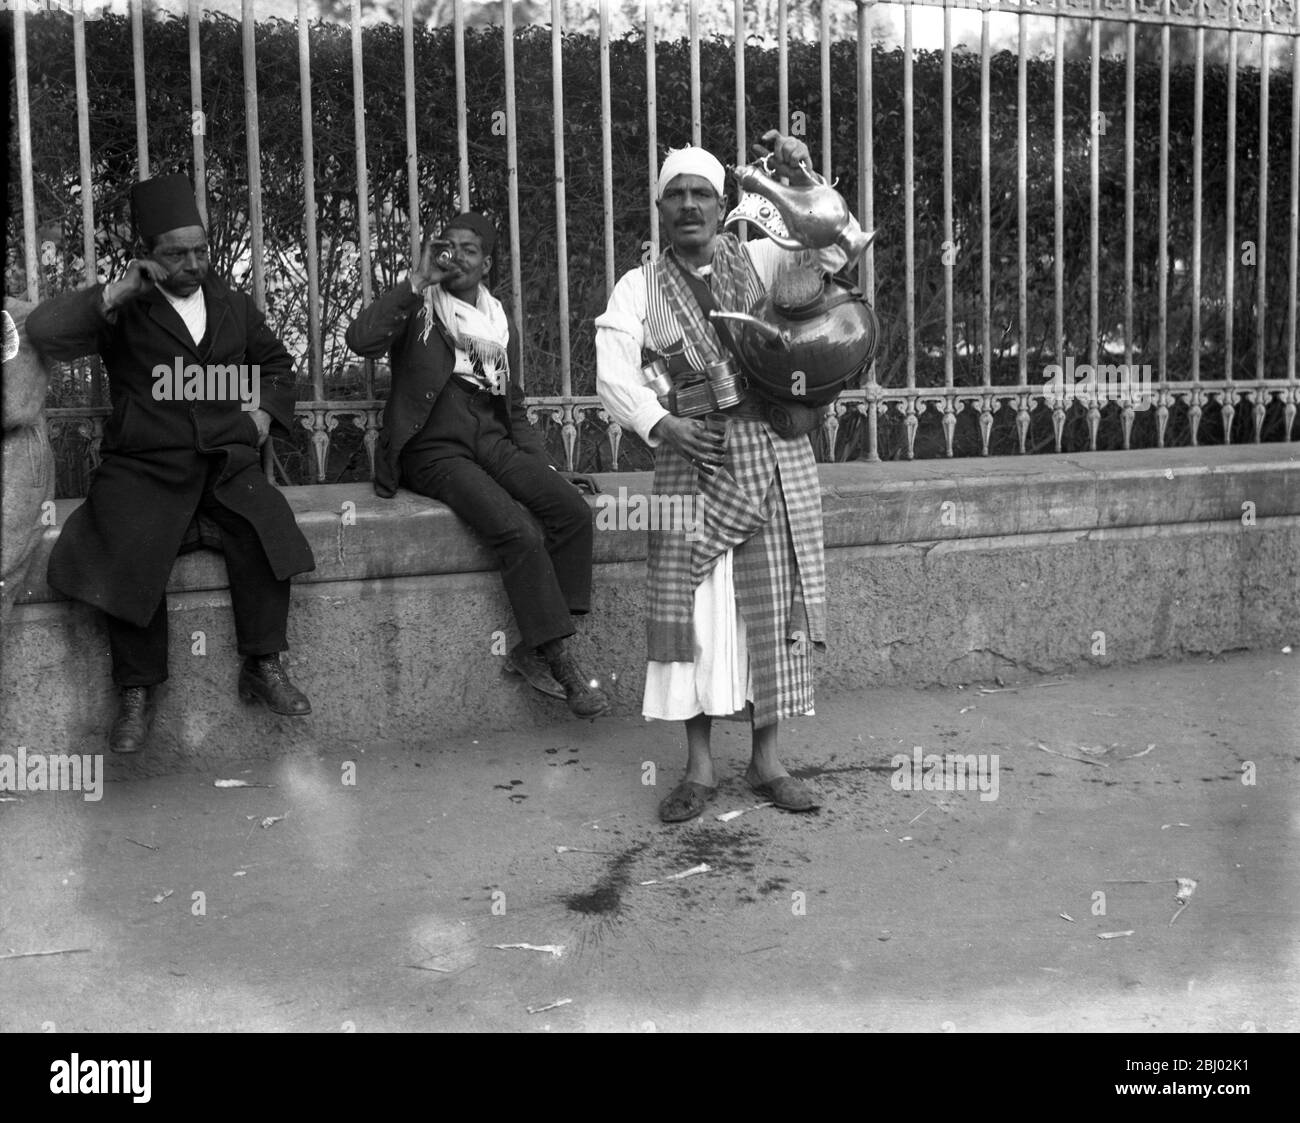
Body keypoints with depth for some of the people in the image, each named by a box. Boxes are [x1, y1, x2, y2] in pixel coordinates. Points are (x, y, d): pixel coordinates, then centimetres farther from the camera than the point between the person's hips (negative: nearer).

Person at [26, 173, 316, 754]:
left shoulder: (235, 305, 20)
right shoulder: (123, 310, 7)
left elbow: (275, 361, 35)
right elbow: (44, 331, -6)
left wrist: (268, 409, 17)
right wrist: (115, 294, -12)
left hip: (227, 465, 3)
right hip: (145, 468, -2)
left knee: (264, 531, -27)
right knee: (129, 554, -28)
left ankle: (263, 666, -12)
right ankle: (137, 692, -11)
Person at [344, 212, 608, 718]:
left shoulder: (501, 325, 20)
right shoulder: (417, 310, 4)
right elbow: (360, 339, -18)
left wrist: (544, 464, 10)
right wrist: (416, 282, -16)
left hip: (493, 443, 5)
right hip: (434, 450, -5)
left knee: (573, 510, -20)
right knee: (519, 530, -28)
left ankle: (536, 649, -15)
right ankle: (558, 659, -19)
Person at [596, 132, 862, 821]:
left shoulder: (760, 259, 8)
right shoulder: (639, 287, 6)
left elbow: (833, 249, -6)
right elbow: (613, 373, -7)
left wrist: (802, 183, -21)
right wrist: (664, 426, -23)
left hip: (774, 456, 1)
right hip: (692, 459, 0)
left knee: (773, 605, 2)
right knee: (695, 604, -3)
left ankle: (766, 759, 14)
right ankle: (699, 767, 7)